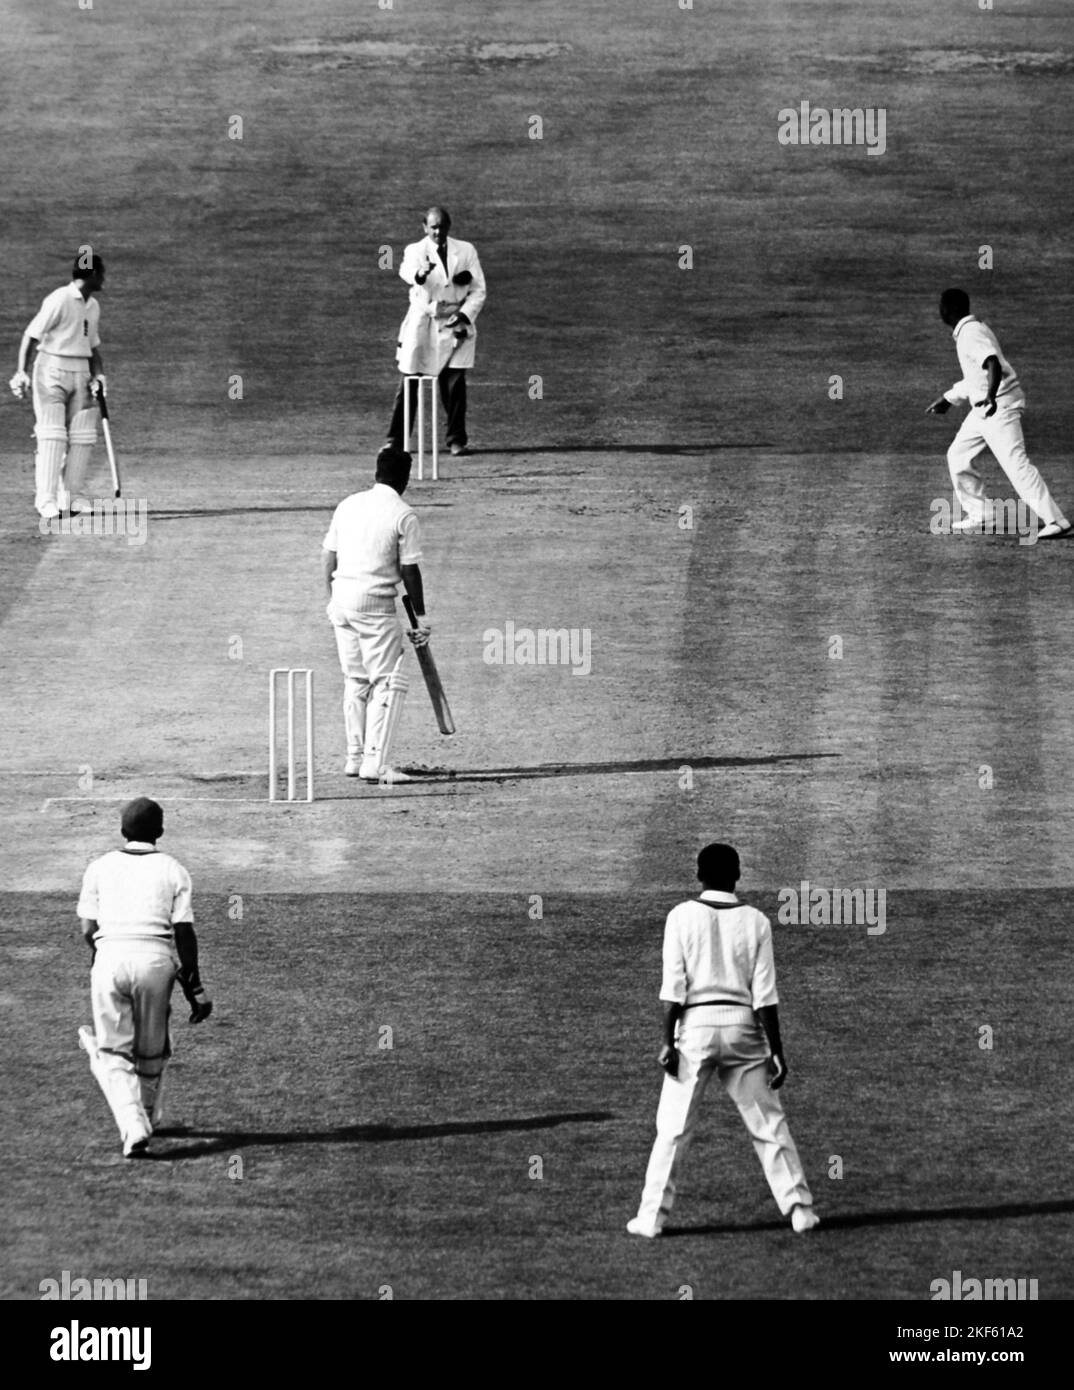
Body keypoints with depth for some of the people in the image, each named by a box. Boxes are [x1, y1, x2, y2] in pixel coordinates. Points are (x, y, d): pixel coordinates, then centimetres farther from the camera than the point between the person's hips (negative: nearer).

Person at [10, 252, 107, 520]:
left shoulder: (93, 306, 13)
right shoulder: (59, 300, -12)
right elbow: (32, 335, -13)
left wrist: (98, 375, 5)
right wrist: (22, 372, -20)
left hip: (81, 374, 8)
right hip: (53, 368, -8)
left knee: (82, 436, 4)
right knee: (52, 435, -11)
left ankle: (72, 495, 12)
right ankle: (46, 499, -11)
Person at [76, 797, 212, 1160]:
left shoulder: (101, 867, 11)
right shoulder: (172, 870, 8)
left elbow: (87, 928, 6)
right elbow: (184, 932, 2)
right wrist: (193, 986, 7)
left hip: (110, 955, 0)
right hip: (156, 957, 0)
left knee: (113, 1052, 4)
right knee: (151, 1049, 18)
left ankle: (133, 1129, -16)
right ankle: (148, 1119, 36)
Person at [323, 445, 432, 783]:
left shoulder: (347, 505, 9)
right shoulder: (402, 515, -8)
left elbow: (329, 560, 11)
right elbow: (409, 572, -8)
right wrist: (421, 618, -1)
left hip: (341, 599, 6)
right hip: (375, 603, -6)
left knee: (354, 680, 16)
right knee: (384, 683, -2)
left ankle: (355, 757, 19)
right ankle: (375, 762, -9)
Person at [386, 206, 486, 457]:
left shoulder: (466, 251, 6)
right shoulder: (416, 251, -2)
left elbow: (478, 290, 6)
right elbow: (407, 270, -27)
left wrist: (464, 315, -11)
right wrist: (419, 274, -51)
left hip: (455, 325, 1)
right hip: (421, 326, -1)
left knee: (454, 384, -3)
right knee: (410, 384, -1)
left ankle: (457, 439, 8)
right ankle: (396, 440, 7)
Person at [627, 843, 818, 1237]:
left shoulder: (682, 916, -3)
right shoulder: (755, 921, 0)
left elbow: (673, 986, -6)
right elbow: (765, 994, -2)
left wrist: (668, 1042, -3)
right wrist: (776, 1051, 0)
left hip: (695, 1026, -1)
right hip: (743, 1027, 1)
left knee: (673, 1129, 3)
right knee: (769, 1123, 8)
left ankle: (651, 1216, 3)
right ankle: (799, 1208, 6)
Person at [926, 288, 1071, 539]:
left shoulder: (971, 334, -16)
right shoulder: (969, 331, 16)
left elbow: (993, 364, -33)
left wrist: (991, 396, -49)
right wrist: (948, 399, 36)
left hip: (999, 405, -11)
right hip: (983, 406, 11)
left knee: (1016, 464, -15)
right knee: (958, 456, 16)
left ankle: (1057, 523, -19)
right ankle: (979, 517, 23)